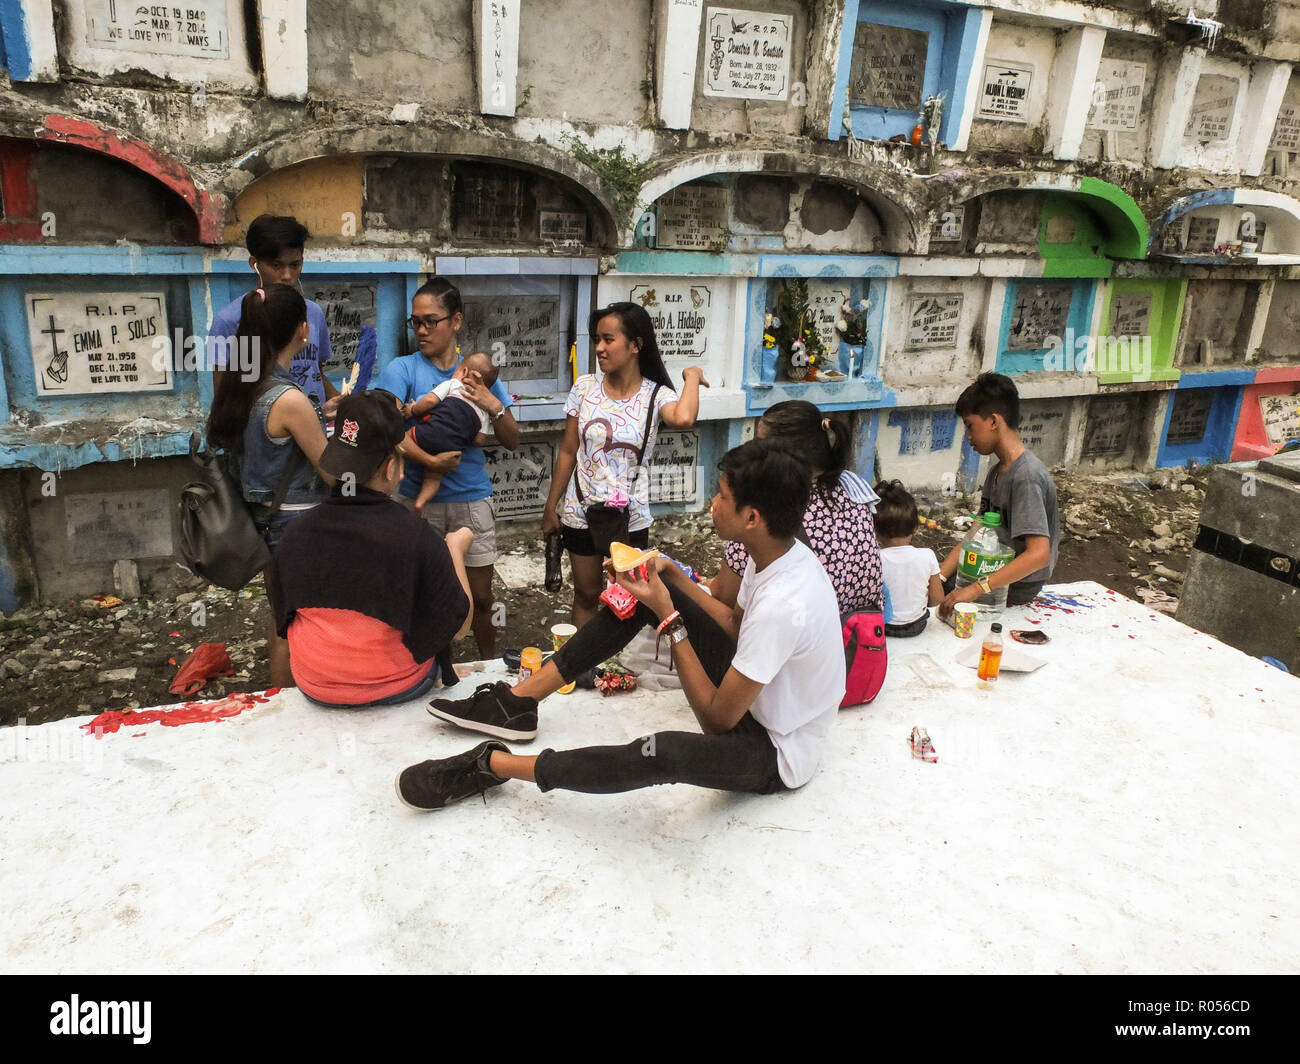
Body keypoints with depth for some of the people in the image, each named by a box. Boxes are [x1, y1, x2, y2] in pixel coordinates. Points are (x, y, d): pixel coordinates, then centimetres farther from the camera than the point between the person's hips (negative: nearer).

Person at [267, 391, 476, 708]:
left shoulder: (296, 534, -14)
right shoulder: (417, 538, -25)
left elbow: (285, 619, 3)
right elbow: (459, 626, -12)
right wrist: (456, 549, 1)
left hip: (316, 688, 3)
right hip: (395, 688, -3)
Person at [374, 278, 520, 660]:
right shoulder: (403, 369, -1)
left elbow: (512, 442, 5)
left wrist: (495, 407, -13)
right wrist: (426, 461, -27)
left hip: (472, 499, 1)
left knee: (480, 599, 9)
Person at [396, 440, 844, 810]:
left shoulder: (781, 608, -35)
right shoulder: (781, 553, -8)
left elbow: (718, 719, -27)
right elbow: (737, 625, 11)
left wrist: (669, 618, -24)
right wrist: (673, 578, -1)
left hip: (778, 755, -9)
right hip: (752, 690, 9)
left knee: (663, 753, -40)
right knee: (641, 596, -1)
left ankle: (494, 764, -20)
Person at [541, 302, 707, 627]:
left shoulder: (657, 396, -11)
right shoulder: (585, 387, -5)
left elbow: (682, 418, -37)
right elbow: (568, 452, 1)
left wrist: (692, 377, -18)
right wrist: (550, 507, 5)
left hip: (631, 517, -1)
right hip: (581, 513, 1)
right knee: (586, 595, 16)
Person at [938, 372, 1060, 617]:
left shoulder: (1026, 476, -24)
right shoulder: (996, 472, 7)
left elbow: (1039, 554, -32)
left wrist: (976, 589, -36)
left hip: (1016, 586, -9)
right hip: (993, 569, 9)